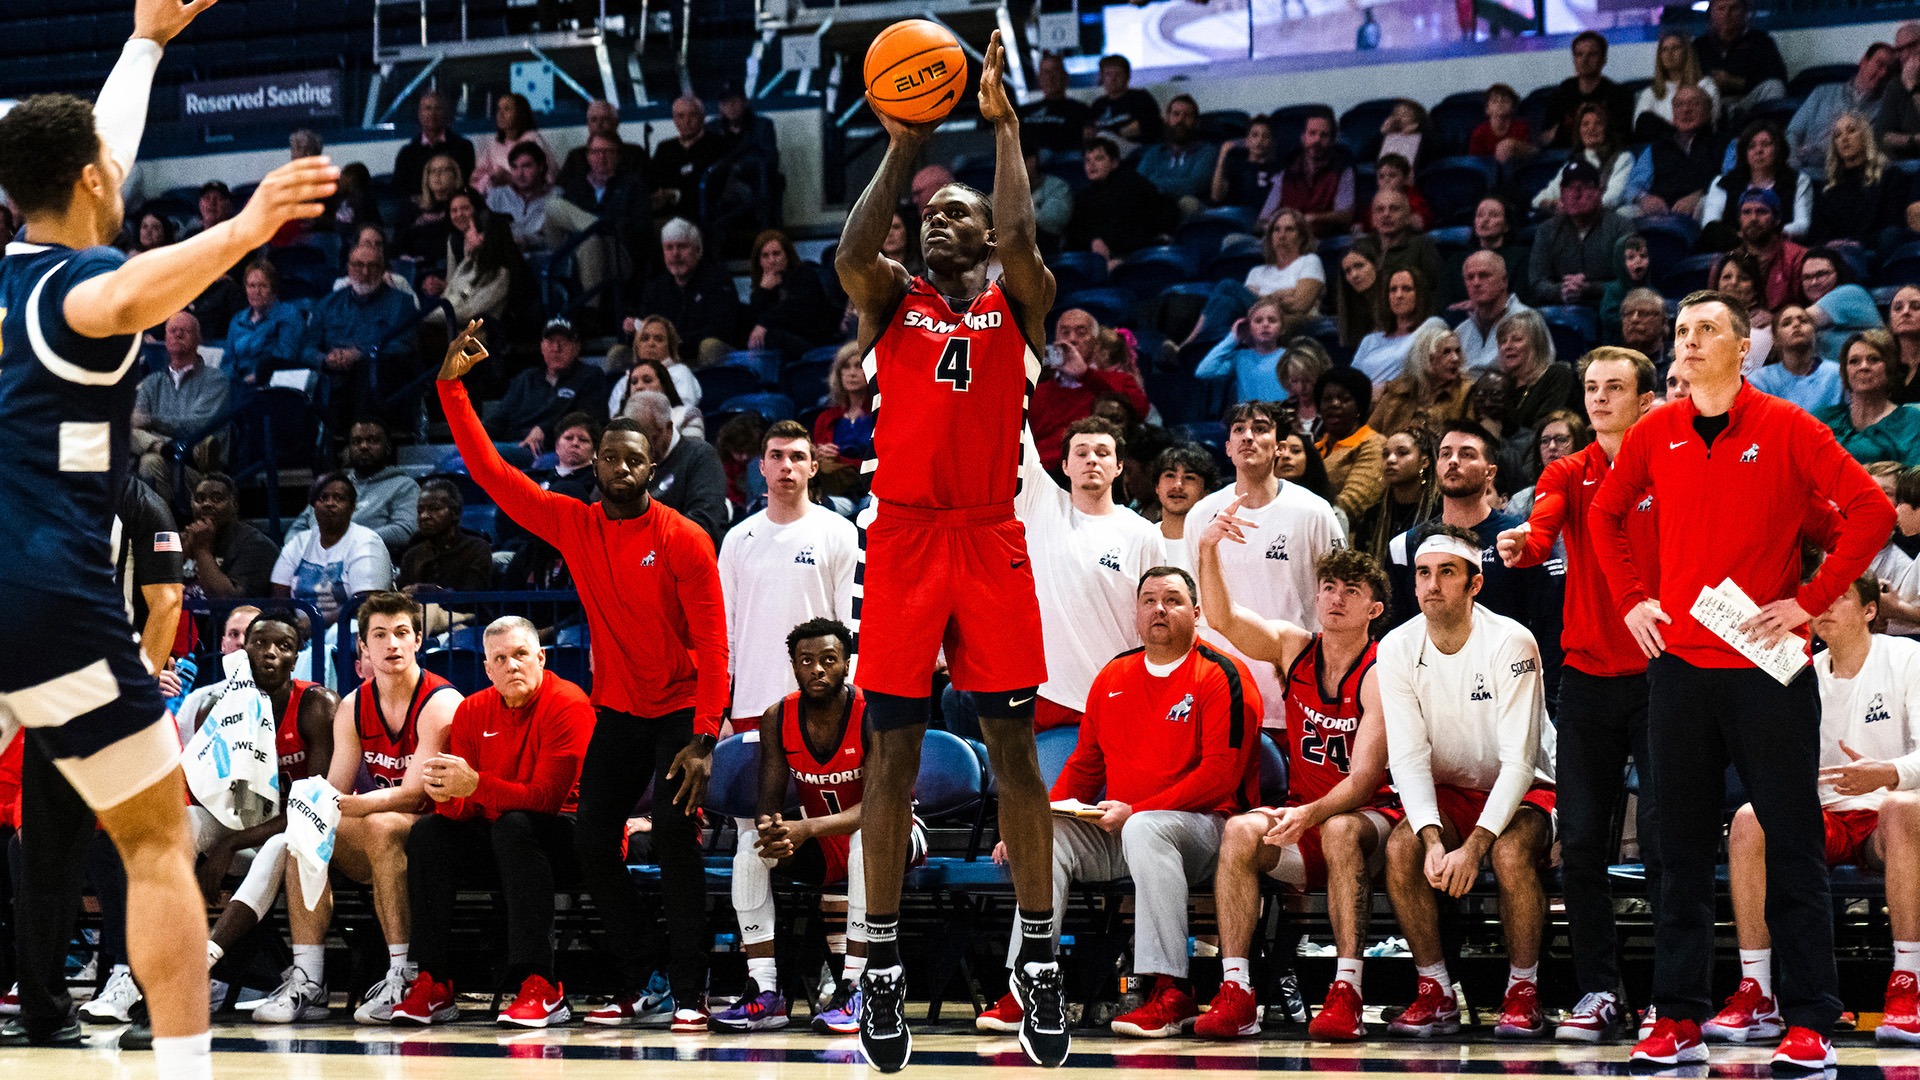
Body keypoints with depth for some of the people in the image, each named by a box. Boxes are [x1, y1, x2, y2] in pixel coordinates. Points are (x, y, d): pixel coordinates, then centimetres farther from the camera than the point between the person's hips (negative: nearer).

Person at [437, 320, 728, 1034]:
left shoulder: (685, 541, -12)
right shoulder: (574, 526, 0)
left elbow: (712, 646, -14)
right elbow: (492, 474, -1)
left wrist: (702, 740, -21)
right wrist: (451, 387, -9)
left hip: (680, 710, -5)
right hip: (616, 711, 5)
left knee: (673, 834, -19)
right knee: (591, 841, -1)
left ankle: (690, 992, -16)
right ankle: (630, 987, 8)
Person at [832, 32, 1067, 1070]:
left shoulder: (1016, 302, 9)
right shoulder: (892, 300, 10)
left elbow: (1019, 242, -12)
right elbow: (850, 255, -13)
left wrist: (1003, 124, -9)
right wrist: (901, 149, -12)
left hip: (991, 539, 0)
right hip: (902, 538, 0)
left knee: (1013, 748, 1)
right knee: (894, 755, 1)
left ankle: (1038, 954, 7)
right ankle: (882, 962, 7)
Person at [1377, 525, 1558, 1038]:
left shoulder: (1510, 643, -20)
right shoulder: (1396, 650, -8)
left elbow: (1518, 760, -23)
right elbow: (1408, 756, -12)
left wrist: (1474, 846, -33)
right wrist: (1432, 838, -29)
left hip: (1521, 790, -3)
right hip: (1443, 792, 3)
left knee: (1510, 853, -35)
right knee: (1400, 848, -28)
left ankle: (1523, 993, -15)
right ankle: (1436, 994, -14)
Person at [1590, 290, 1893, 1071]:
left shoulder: (1787, 429, -4)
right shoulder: (1656, 436, 7)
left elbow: (1871, 509, -8)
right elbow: (1605, 516, 22)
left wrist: (1811, 602, -11)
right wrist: (1631, 599, 10)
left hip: (1766, 663, -4)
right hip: (1679, 662, 4)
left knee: (1792, 844, -1)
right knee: (1682, 847, 5)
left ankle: (1810, 1022, 1)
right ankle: (1678, 1020, 9)